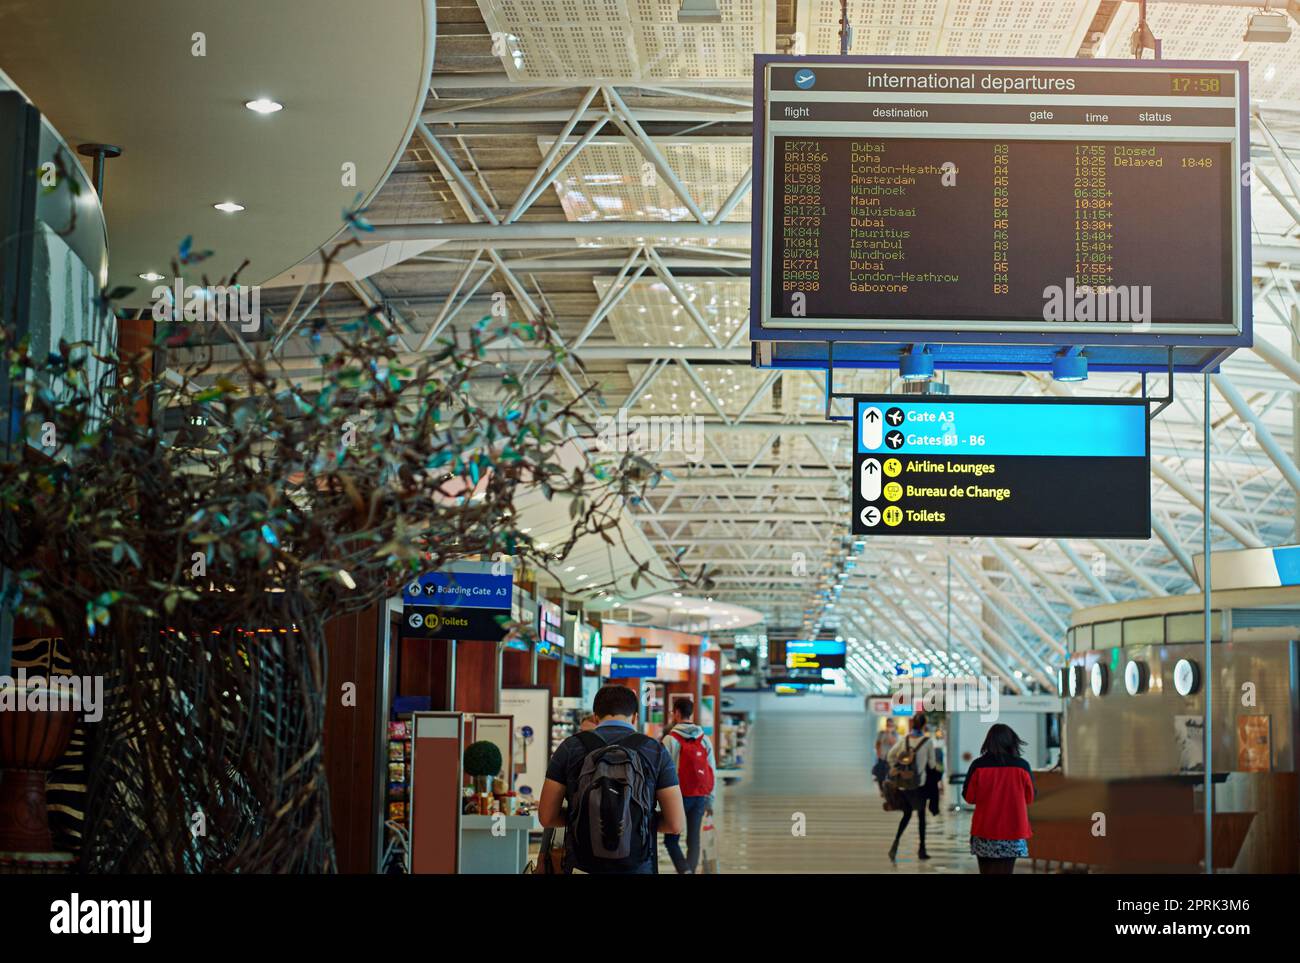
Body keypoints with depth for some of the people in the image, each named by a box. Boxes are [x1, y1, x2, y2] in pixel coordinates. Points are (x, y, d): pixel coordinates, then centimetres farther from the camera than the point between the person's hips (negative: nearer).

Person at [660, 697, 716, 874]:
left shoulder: (671, 739, -7)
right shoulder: (704, 740, 7)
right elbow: (712, 771, 9)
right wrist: (710, 801, 14)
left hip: (680, 795, -4)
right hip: (700, 796, 4)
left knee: (671, 839, 2)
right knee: (694, 839, 10)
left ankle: (685, 870, -18)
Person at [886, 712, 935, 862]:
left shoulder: (905, 739, 0)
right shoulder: (928, 742, -10)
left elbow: (891, 755, 2)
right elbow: (931, 764, -3)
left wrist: (894, 769, 11)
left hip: (903, 783, 4)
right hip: (919, 783, -4)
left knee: (906, 814, 15)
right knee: (921, 815, 10)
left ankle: (896, 842, -7)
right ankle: (922, 850, 16)